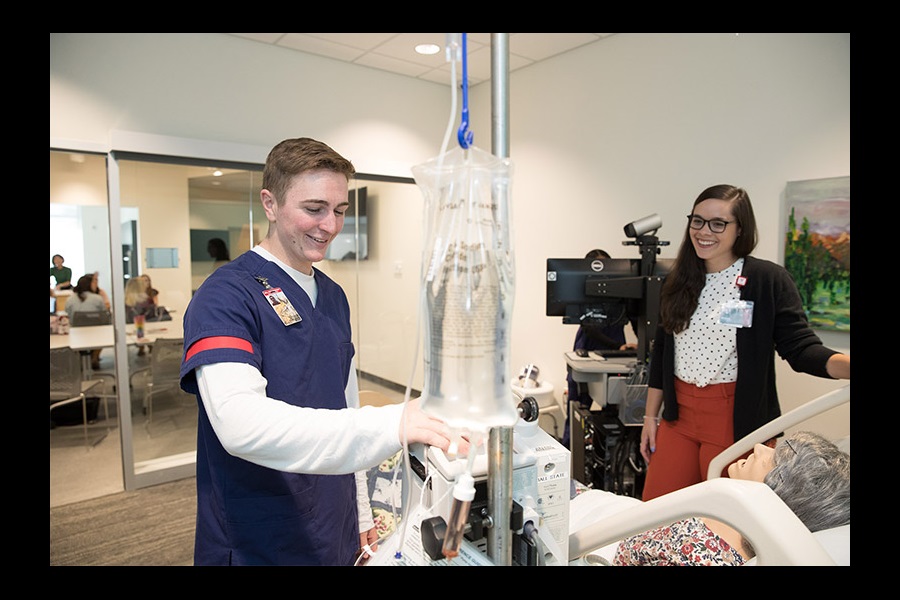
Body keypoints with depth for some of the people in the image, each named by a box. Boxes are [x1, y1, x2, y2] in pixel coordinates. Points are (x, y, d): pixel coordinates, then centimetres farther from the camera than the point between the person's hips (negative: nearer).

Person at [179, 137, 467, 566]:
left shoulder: (333, 296, 6)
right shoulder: (225, 296, -17)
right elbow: (240, 423, -32)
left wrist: (361, 513, 12)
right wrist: (390, 425, -41)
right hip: (256, 547, -6)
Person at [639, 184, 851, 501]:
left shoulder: (769, 279, -6)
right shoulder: (679, 281, 8)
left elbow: (801, 347, -9)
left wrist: (846, 366, -31)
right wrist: (650, 416, 11)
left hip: (738, 419, -4)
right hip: (678, 415, 5)